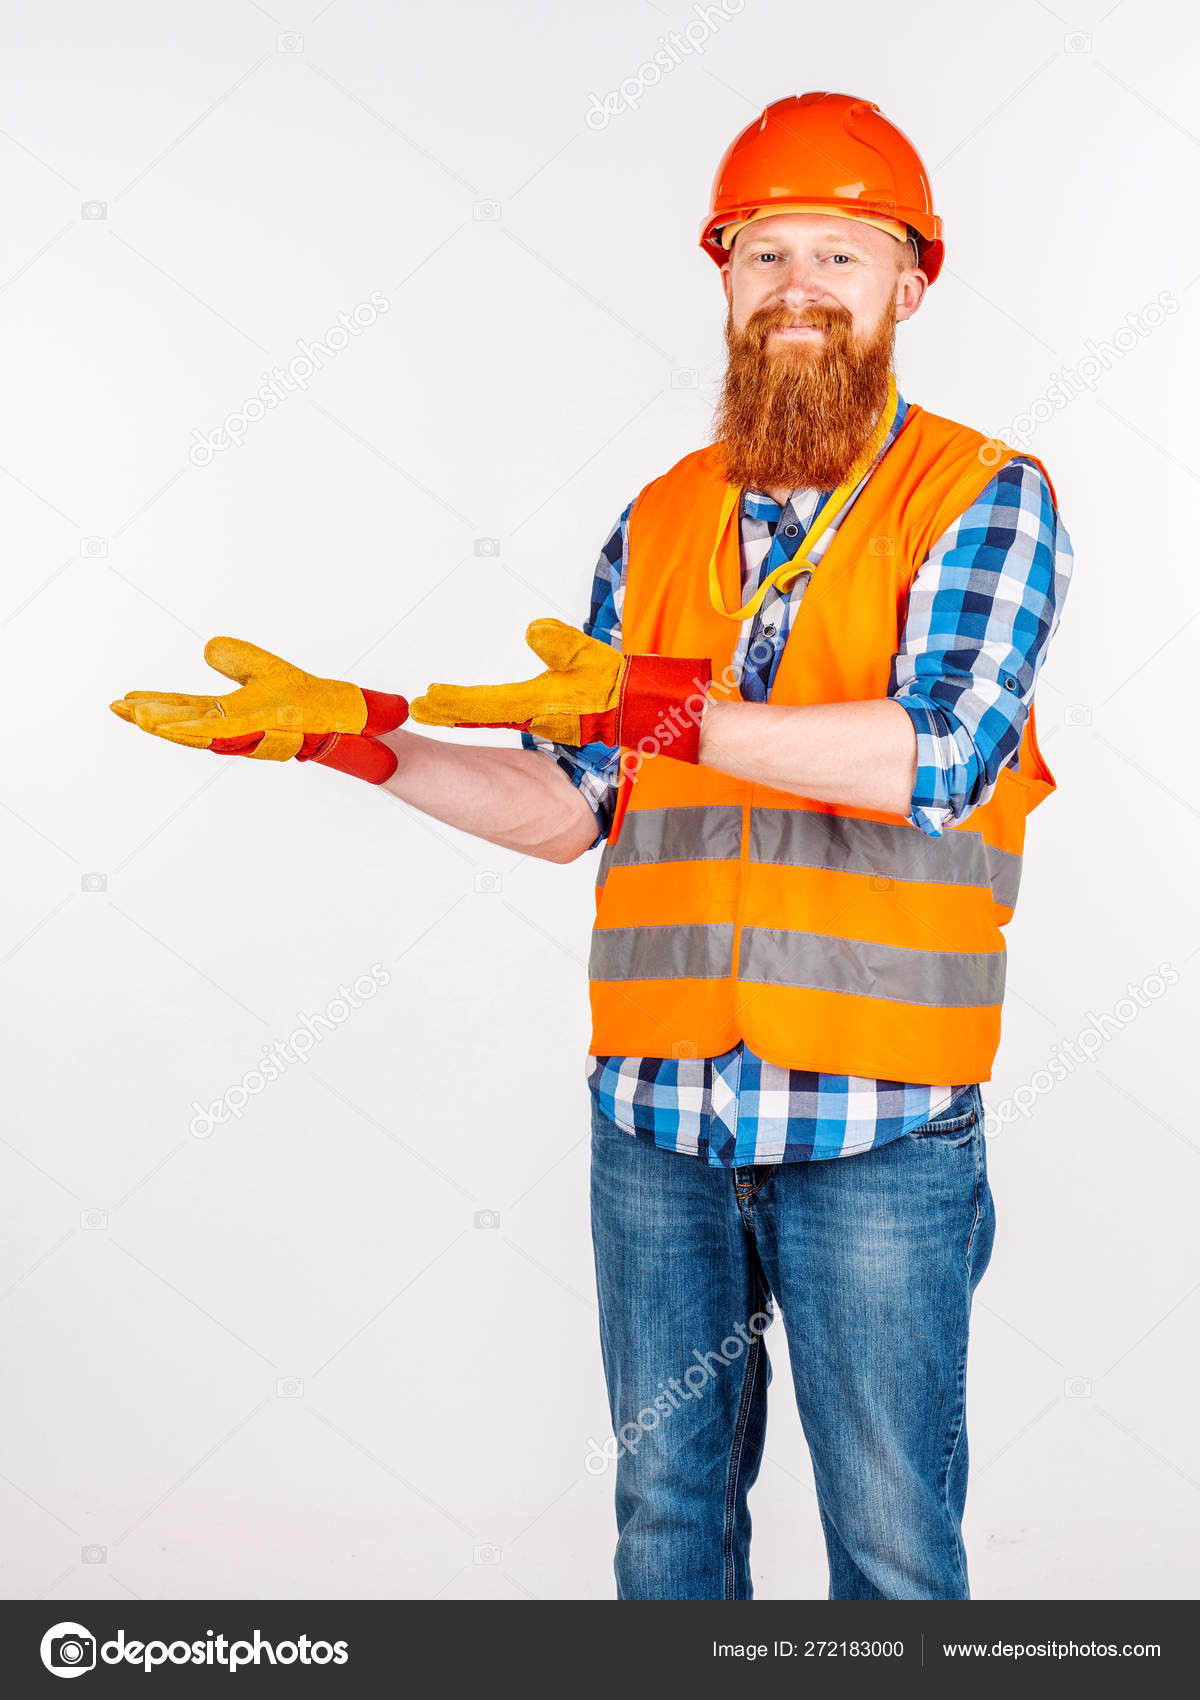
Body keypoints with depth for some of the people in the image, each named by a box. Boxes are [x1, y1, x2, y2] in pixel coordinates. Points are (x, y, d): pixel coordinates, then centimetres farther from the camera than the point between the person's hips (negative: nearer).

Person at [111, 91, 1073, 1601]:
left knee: (893, 1538, 10)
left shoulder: (984, 497, -1)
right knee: (667, 1507, 17)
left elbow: (936, 756, -19)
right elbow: (569, 810, 11)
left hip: (875, 1129, -4)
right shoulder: (657, 525, 11)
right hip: (655, 1115, 4)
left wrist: (661, 710, -27)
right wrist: (352, 731, 2)